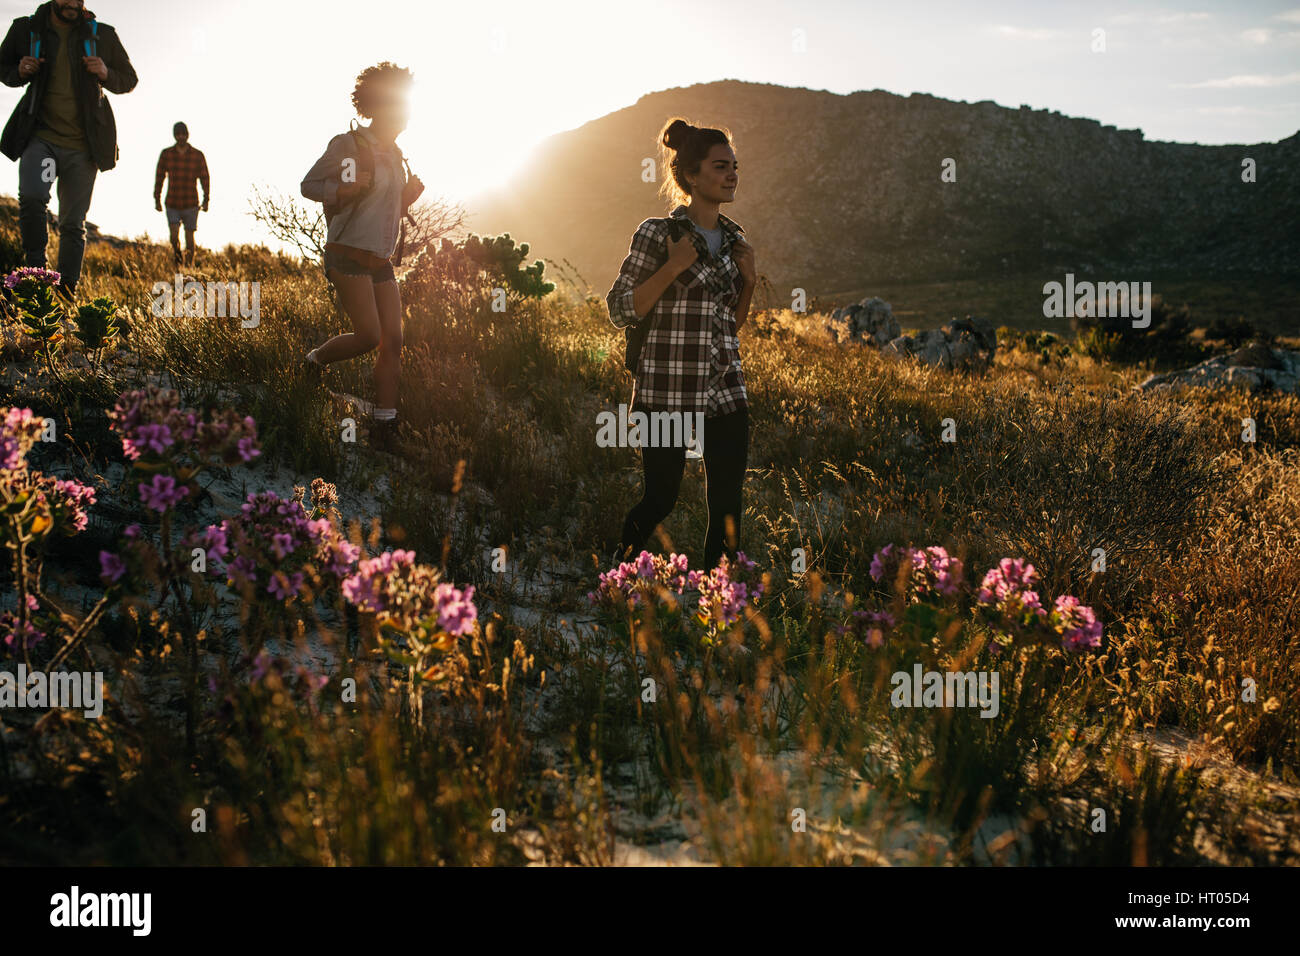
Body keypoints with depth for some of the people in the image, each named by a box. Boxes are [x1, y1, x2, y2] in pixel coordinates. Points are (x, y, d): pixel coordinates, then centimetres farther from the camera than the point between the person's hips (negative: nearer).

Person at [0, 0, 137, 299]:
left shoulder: (102, 35, 3)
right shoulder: (26, 29, 4)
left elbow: (129, 80, 13)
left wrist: (105, 74, -10)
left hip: (82, 145, 1)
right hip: (40, 136, 0)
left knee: (73, 224, 2)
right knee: (31, 196, -26)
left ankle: (66, 293, 11)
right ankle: (36, 268, -7)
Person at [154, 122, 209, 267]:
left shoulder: (198, 155, 0)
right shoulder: (166, 154, 2)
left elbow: (204, 178, 3)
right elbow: (159, 177, 8)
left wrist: (206, 200, -3)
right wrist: (157, 199, 6)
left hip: (191, 205, 0)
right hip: (172, 204, 0)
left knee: (189, 237, 1)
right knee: (174, 235, -14)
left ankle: (189, 265, 12)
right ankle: (177, 257, 11)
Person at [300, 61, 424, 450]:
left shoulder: (394, 154, 13)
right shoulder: (348, 144, -9)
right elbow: (309, 185, -5)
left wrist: (410, 194, 2)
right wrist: (344, 189, -22)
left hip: (380, 261, 7)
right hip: (348, 255, -7)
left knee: (393, 341, -2)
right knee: (369, 336, -14)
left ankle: (384, 427, 2)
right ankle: (316, 359, 16)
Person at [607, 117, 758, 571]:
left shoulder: (734, 239, 13)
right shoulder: (657, 234, -5)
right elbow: (621, 310, -7)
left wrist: (749, 278, 4)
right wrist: (673, 267, -15)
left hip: (726, 389, 6)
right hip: (668, 387, -5)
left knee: (727, 505, 3)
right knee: (659, 500, -1)